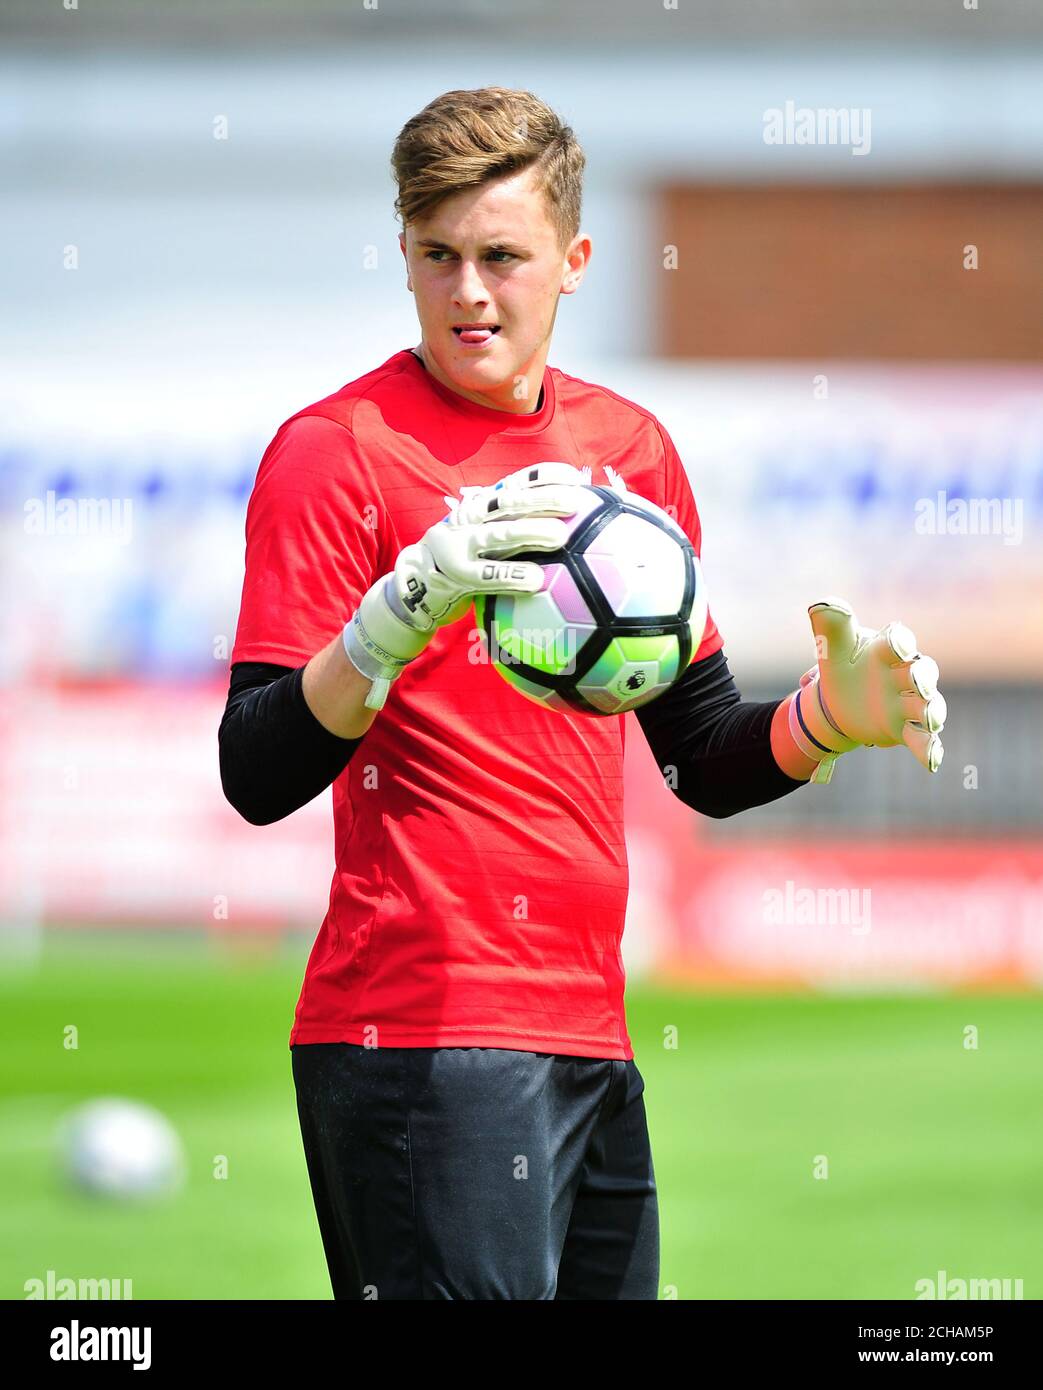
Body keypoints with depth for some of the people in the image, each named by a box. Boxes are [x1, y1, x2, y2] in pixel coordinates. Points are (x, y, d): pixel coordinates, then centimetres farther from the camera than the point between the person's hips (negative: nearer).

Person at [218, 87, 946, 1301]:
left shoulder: (627, 447, 13)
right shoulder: (337, 449, -6)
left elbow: (704, 760, 20)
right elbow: (258, 777, -15)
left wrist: (835, 715, 0)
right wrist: (403, 612, -29)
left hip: (588, 1039, 7)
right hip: (427, 1038, -7)